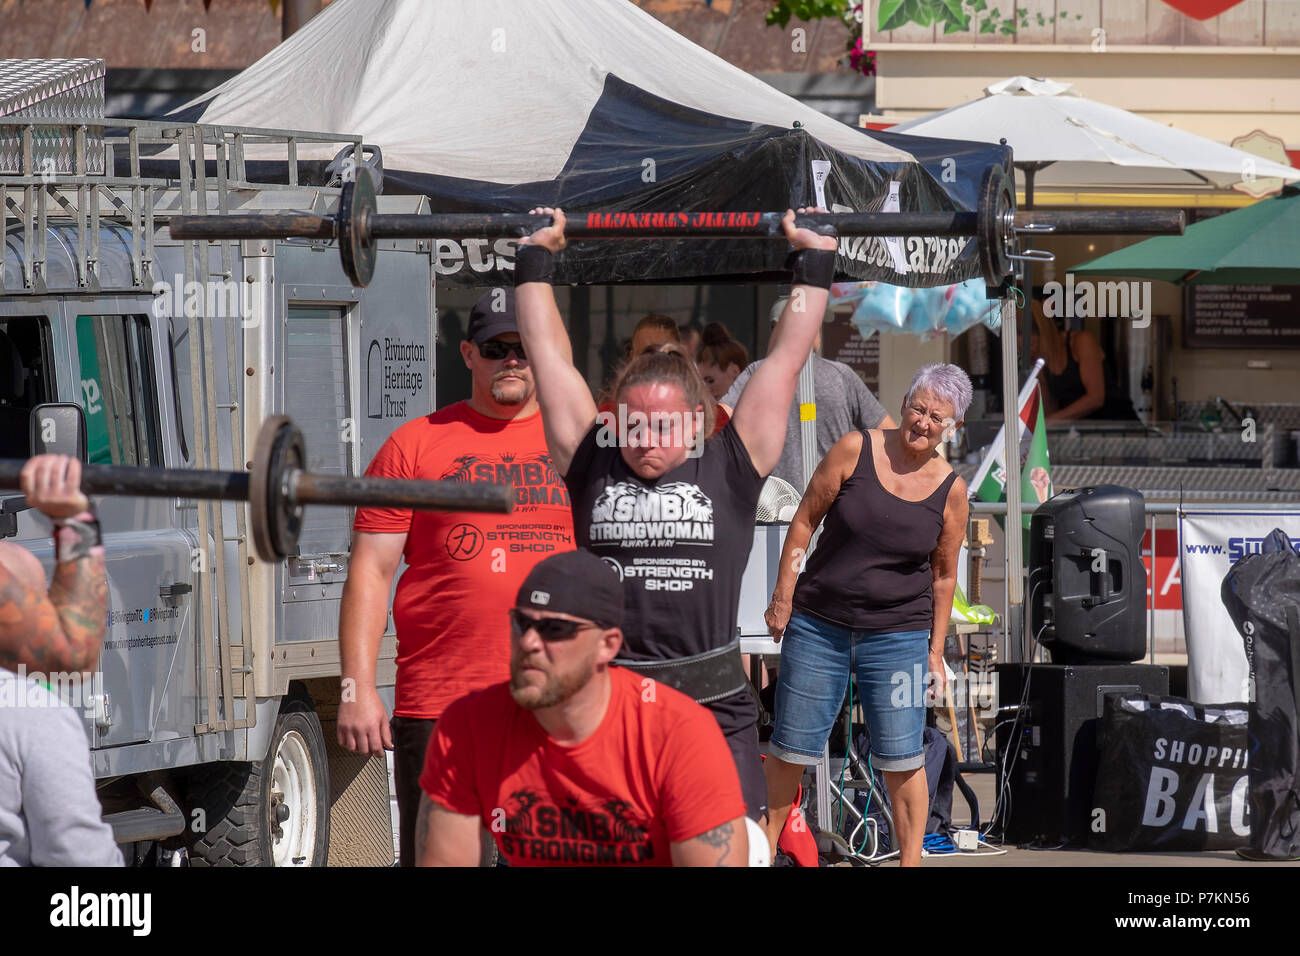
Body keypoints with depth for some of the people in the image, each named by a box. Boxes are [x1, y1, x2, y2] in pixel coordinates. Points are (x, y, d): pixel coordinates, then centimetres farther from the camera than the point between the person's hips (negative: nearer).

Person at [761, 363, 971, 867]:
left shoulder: (950, 490, -1)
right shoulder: (855, 450, -5)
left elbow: (944, 575, 8)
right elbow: (805, 520, 1)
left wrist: (936, 649, 7)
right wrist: (783, 595, -2)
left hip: (897, 635, 0)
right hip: (817, 624, 0)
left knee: (902, 760, -2)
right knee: (789, 748, 7)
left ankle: (912, 863, 8)